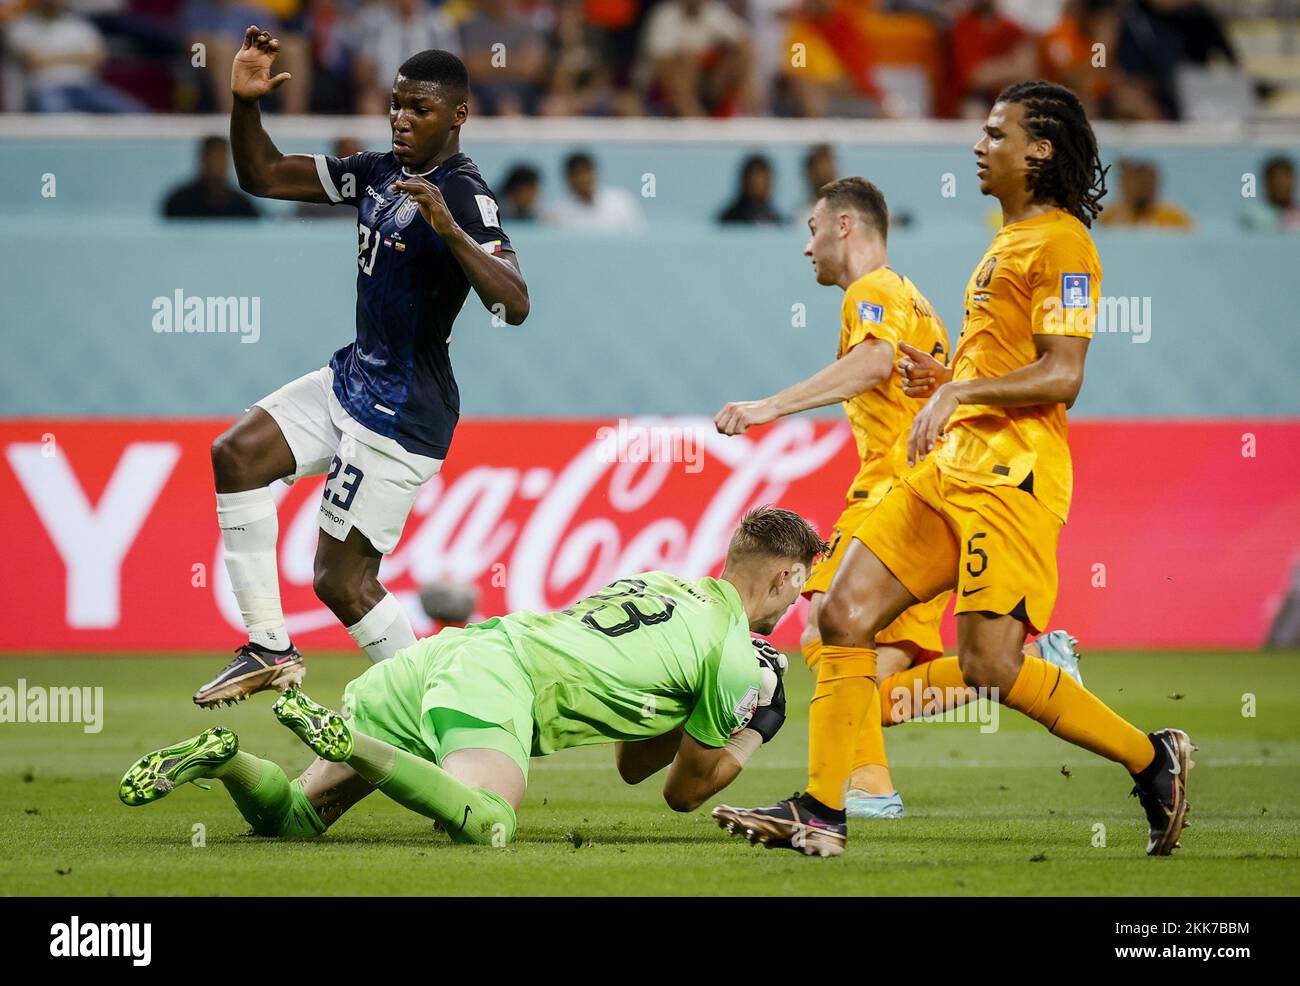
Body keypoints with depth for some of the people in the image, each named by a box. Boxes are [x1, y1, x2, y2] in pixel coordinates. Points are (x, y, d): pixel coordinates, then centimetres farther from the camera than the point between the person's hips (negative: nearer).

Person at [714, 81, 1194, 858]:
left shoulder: (1061, 243, -7)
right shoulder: (1009, 241, 23)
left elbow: (1060, 377, -15)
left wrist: (957, 394, -21)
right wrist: (948, 381, 16)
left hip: (1010, 476, -10)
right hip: (951, 467, 10)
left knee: (990, 667, -14)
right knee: (846, 613, -2)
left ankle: (1152, 760, 4)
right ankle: (821, 814, -1)